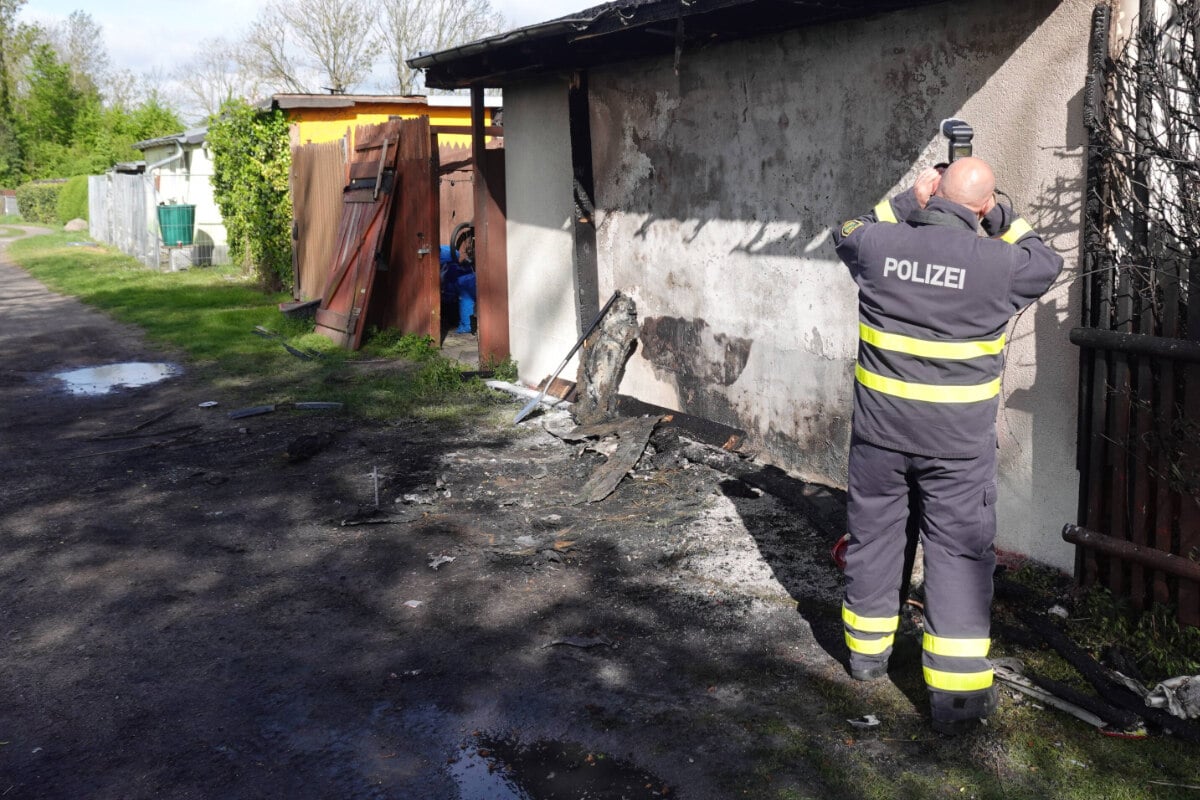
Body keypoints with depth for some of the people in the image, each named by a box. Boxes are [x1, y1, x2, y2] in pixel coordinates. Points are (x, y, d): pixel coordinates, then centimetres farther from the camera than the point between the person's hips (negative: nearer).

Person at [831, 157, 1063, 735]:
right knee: (960, 551, 4)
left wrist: (904, 202, 13)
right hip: (958, 441, -3)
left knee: (873, 534, 17)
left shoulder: (879, 244, -6)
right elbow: (1046, 262, 10)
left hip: (879, 427, 3)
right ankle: (957, 690, 5)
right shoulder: (998, 263, -12)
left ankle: (867, 647, 35)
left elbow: (848, 235, 19)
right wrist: (1004, 220, 11)